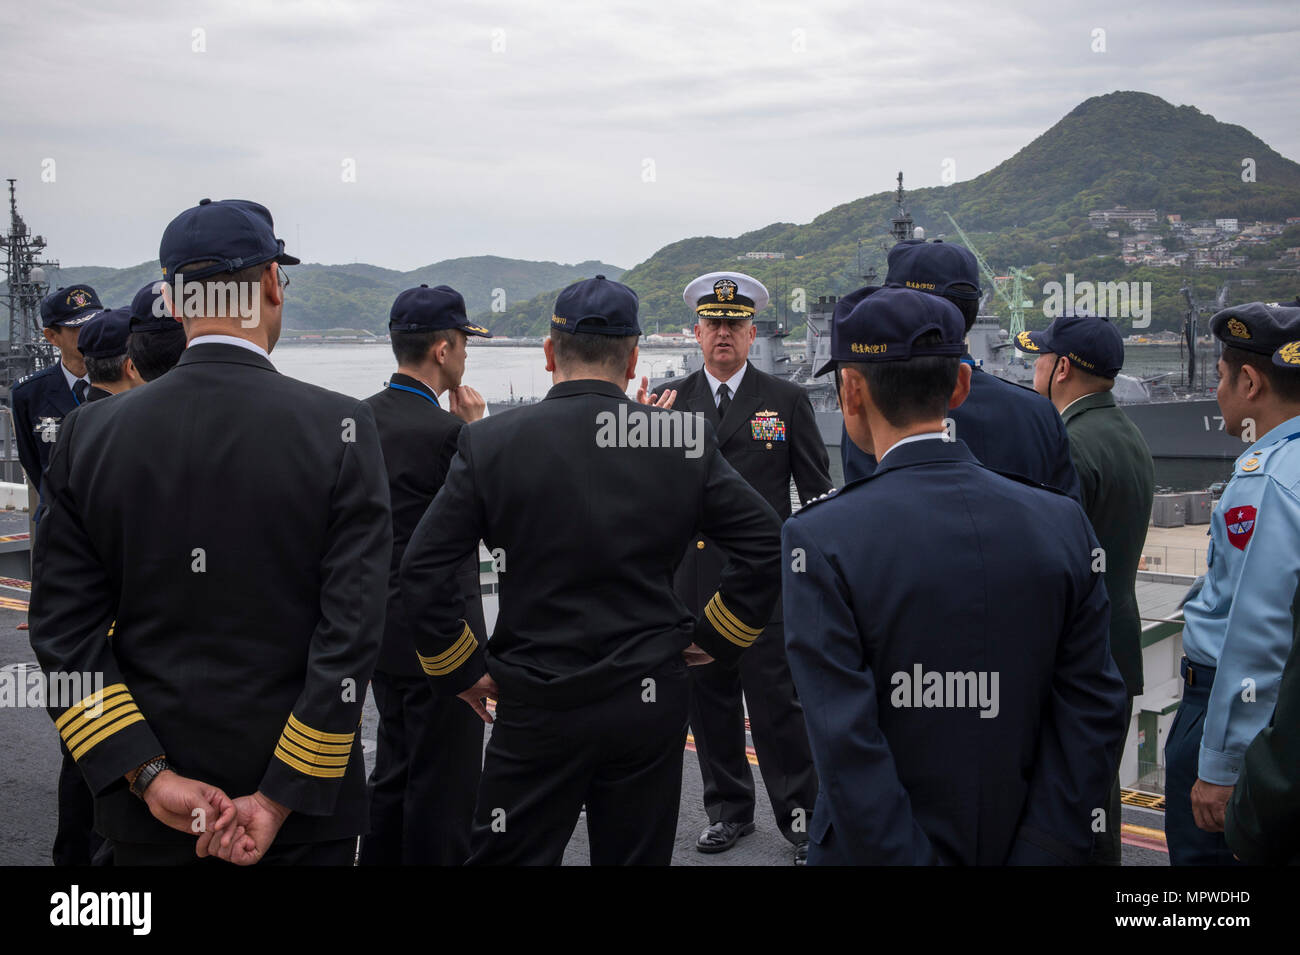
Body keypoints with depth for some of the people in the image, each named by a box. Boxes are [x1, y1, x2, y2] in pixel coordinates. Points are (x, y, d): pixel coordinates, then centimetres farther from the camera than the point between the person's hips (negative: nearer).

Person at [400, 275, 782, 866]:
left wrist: (462, 671, 3)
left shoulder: (491, 443, -7)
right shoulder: (687, 441, -3)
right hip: (654, 705, 2)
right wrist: (714, 639, 8)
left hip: (538, 710, -2)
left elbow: (423, 572, -9)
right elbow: (765, 545, -3)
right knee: (637, 855, 16)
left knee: (504, 856, 12)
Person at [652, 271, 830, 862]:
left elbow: (817, 490, 5)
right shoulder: (670, 401, 8)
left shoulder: (787, 401, 3)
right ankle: (728, 809, 26)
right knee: (709, 699, 11)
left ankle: (800, 813, 14)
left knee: (776, 699, -1)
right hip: (695, 579, 3)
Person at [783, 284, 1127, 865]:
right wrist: (1037, 855, -7)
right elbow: (1093, 715, -8)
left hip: (881, 849, -3)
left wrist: (906, 857, -16)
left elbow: (848, 750, -24)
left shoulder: (820, 539, -20)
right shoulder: (1063, 522, -7)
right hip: (1013, 846, 4)